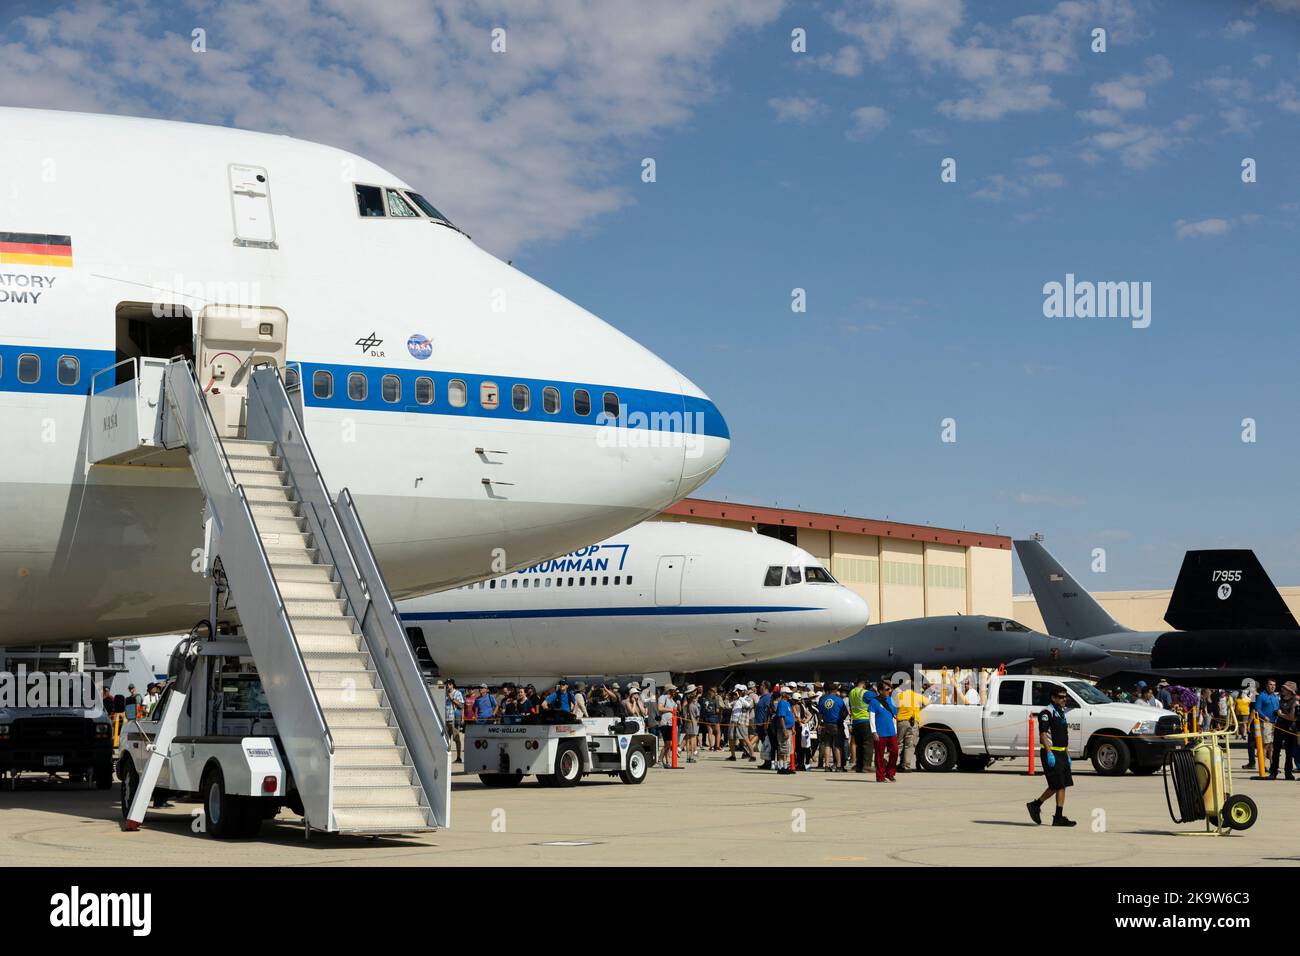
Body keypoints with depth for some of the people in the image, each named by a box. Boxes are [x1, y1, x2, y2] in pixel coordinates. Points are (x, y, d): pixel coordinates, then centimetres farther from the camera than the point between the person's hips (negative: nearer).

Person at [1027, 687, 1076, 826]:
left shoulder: (1062, 712, 18)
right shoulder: (1047, 712, -11)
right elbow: (1043, 734, -17)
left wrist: (1067, 755, 20)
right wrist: (1049, 753, -23)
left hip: (1061, 753, 9)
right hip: (1051, 752, -9)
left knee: (1062, 785, 4)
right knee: (1057, 785, -9)